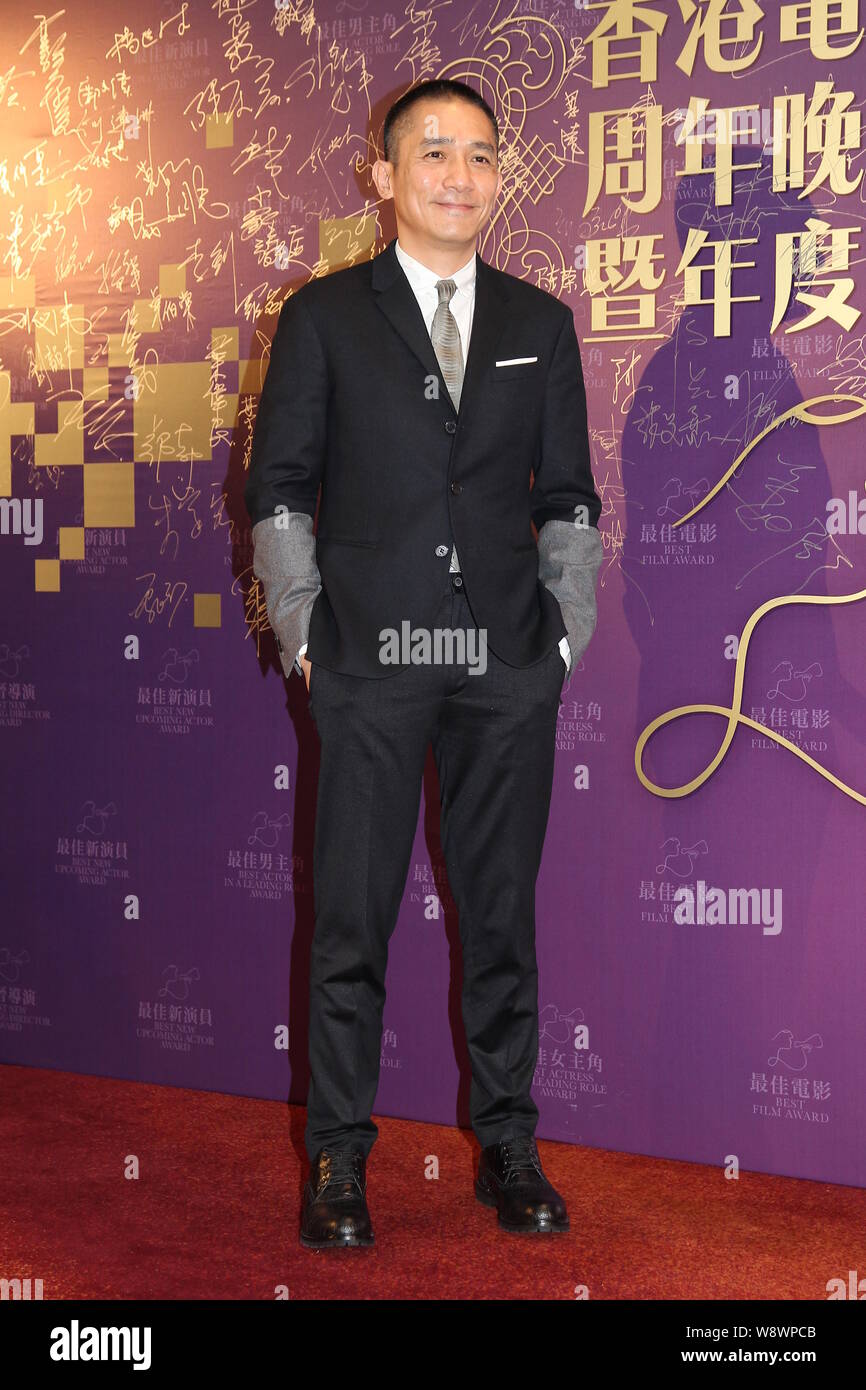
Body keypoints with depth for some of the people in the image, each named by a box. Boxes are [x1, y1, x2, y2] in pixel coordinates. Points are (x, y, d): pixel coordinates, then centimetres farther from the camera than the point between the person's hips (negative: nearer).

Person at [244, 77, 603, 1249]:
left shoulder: (540, 324, 11)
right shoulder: (325, 316, 4)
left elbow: (570, 499, 13)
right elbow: (277, 490, 4)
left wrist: (565, 635, 6)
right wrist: (303, 636, -1)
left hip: (509, 670, 2)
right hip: (372, 665, -2)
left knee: (503, 912, 9)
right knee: (352, 919, 2)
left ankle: (508, 1148, 21)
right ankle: (339, 1160, 14)